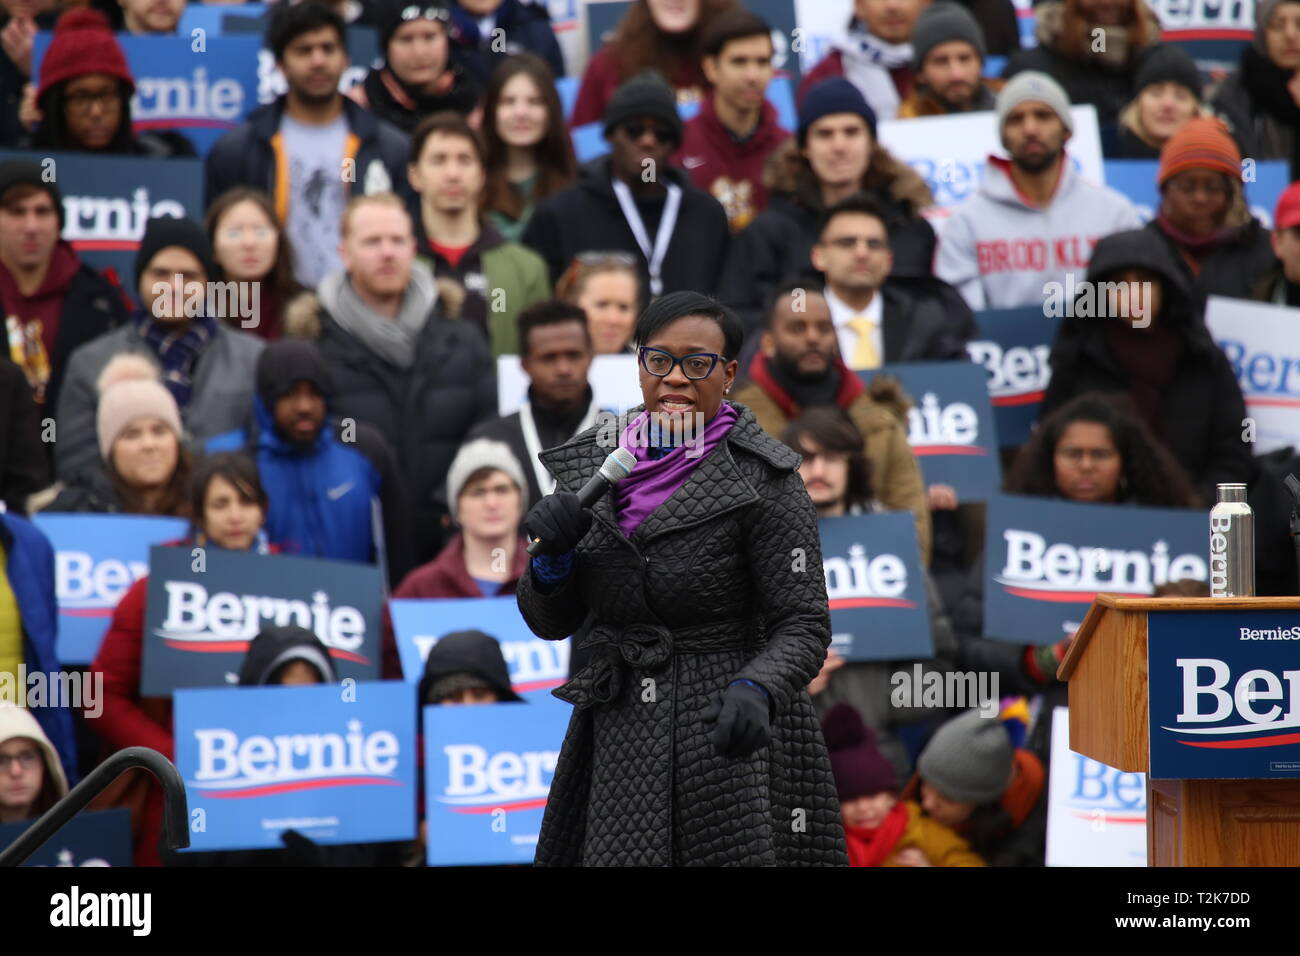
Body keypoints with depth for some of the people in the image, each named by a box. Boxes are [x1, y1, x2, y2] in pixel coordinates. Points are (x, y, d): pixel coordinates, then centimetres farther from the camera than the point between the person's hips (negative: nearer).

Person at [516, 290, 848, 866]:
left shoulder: (763, 480, -8)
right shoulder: (591, 466, 6)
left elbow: (803, 628, -11)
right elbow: (550, 622, 10)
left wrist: (755, 693, -30)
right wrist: (553, 553, -11)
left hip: (728, 744, -4)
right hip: (620, 748, 4)